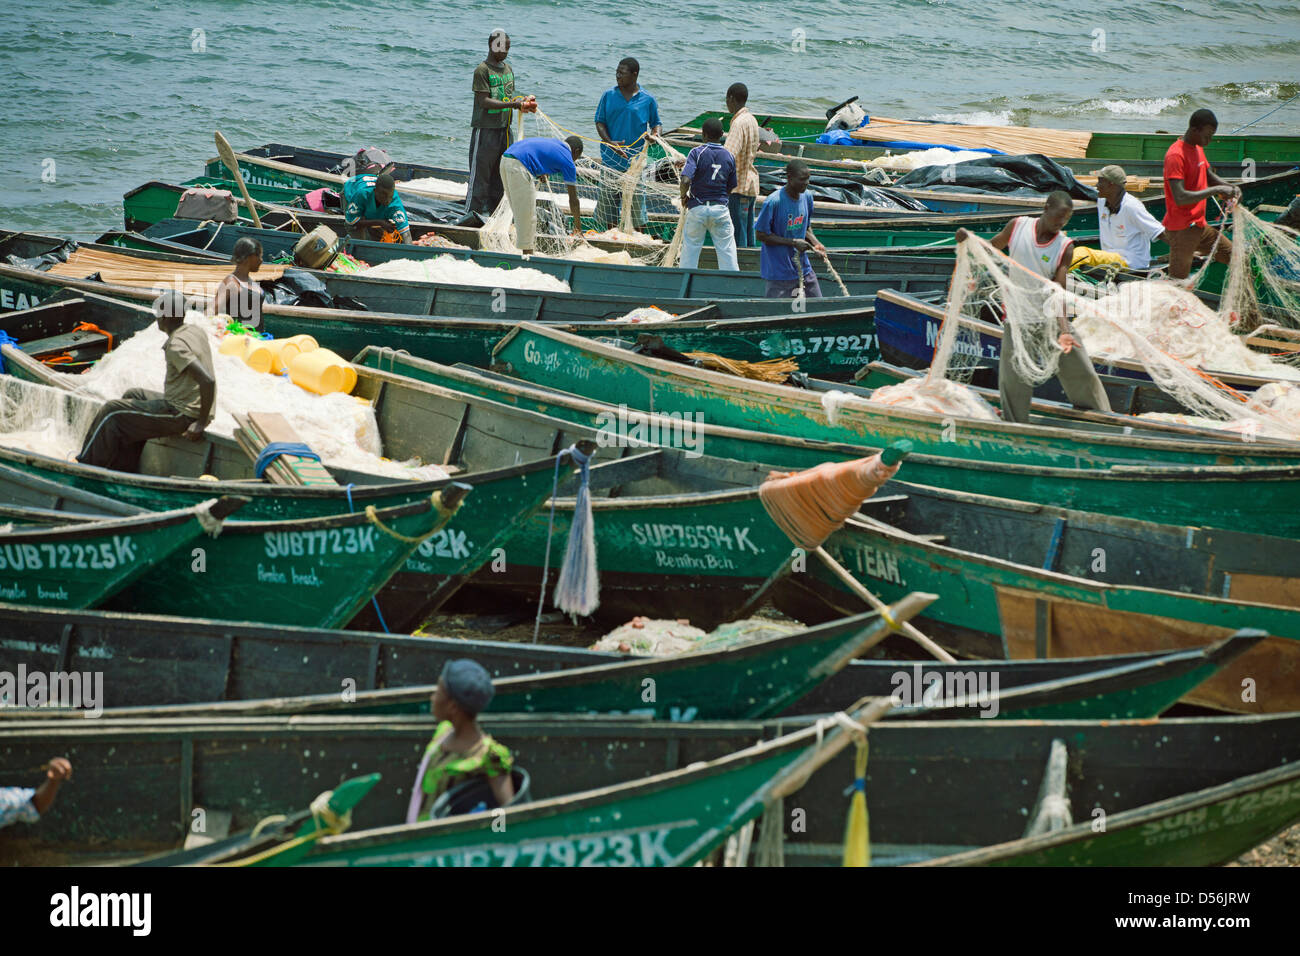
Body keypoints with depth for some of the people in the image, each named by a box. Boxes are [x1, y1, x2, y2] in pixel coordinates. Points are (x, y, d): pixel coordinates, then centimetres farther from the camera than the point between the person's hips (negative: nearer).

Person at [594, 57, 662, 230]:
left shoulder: (647, 100, 1)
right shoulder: (609, 96, 3)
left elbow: (656, 124, 11)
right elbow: (600, 122, 4)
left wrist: (654, 135, -13)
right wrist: (609, 142, -13)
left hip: (635, 161, -1)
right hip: (611, 158, 2)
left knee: (636, 200, 0)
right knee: (608, 199, 7)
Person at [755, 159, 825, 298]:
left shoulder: (807, 197, 3)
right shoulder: (773, 202, -18)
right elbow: (761, 234, -15)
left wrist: (816, 244, -4)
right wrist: (793, 242, -18)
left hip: (804, 268, 6)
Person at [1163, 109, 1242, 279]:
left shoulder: (1198, 148, 11)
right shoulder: (1176, 156, -20)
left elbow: (1209, 176, 25)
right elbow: (1180, 198, -28)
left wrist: (1230, 188, 4)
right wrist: (1216, 190, -25)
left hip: (1199, 225, 9)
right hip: (1182, 230, -9)